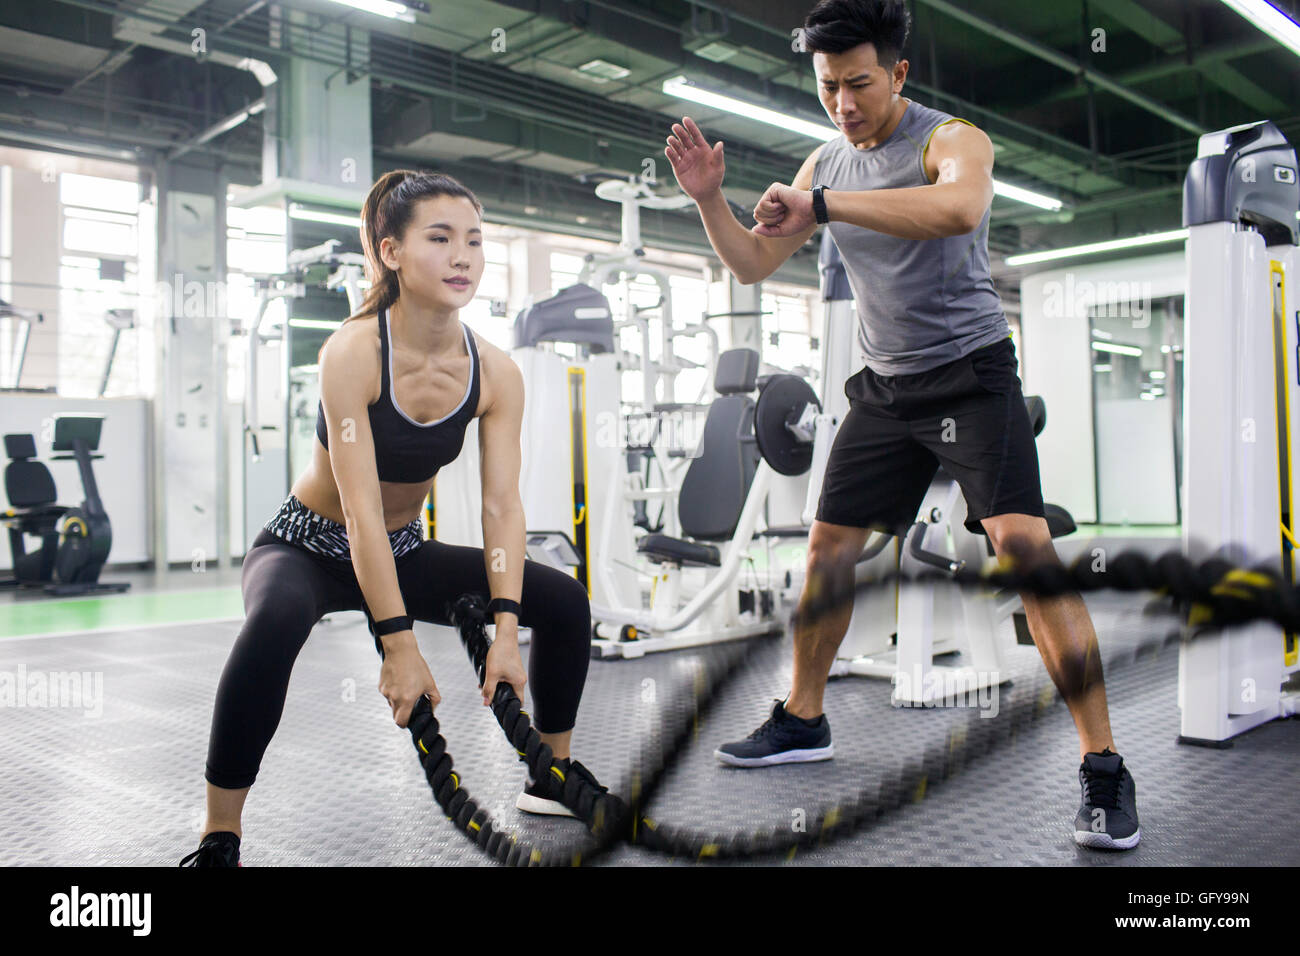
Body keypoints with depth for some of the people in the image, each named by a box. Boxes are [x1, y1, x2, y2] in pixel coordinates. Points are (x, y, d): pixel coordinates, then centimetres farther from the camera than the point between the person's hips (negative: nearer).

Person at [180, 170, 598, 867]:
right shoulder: (353, 352, -26)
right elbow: (361, 509, -30)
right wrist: (398, 644, -33)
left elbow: (502, 507, -16)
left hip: (404, 553, 5)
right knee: (277, 621, -39)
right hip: (309, 546, -5)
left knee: (564, 599, -4)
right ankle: (218, 839, -23)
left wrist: (505, 631, -26)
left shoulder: (496, 374, -12)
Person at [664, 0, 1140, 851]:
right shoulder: (825, 164, 10)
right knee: (830, 546, 8)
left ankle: (1103, 765, -11)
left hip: (971, 372, -6)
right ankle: (803, 719, 25)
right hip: (886, 386, 7)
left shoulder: (952, 140, -11)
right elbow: (754, 265, 13)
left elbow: (958, 208, -36)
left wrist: (822, 205, -36)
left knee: (1023, 544, -20)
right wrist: (709, 198, -4)